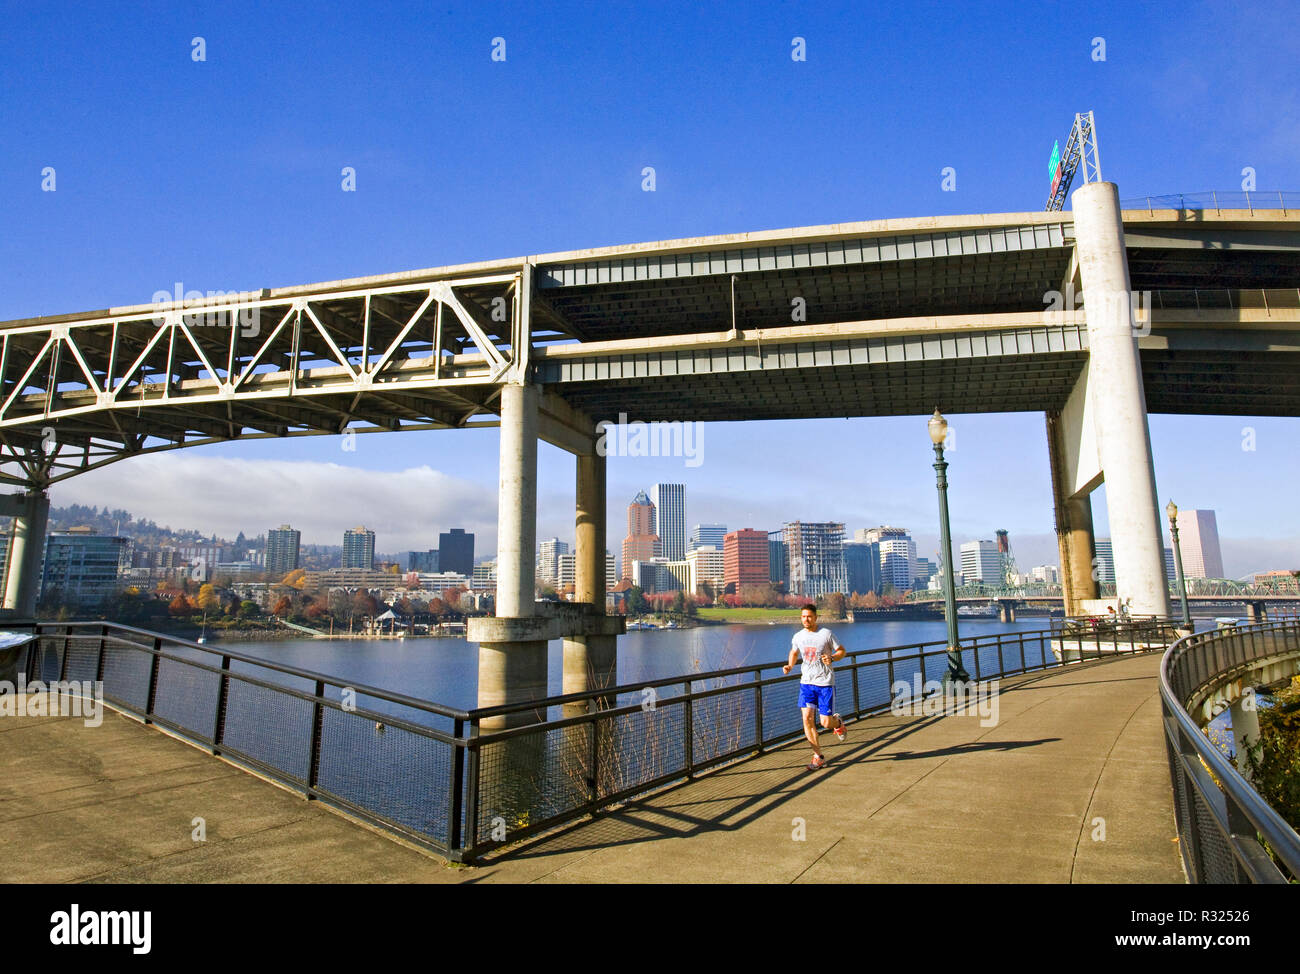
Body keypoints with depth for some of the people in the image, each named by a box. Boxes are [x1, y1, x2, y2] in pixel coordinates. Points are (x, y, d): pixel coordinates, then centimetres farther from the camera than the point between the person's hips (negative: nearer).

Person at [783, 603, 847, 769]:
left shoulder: (826, 634, -8)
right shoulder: (798, 637, 4)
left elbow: (842, 651, 1)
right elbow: (794, 652, 23)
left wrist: (831, 658, -19)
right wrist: (790, 665, 4)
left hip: (825, 683, -3)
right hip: (806, 682, 3)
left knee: (826, 723, -3)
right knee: (807, 718, -9)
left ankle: (838, 722, 36)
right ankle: (818, 757, 5)